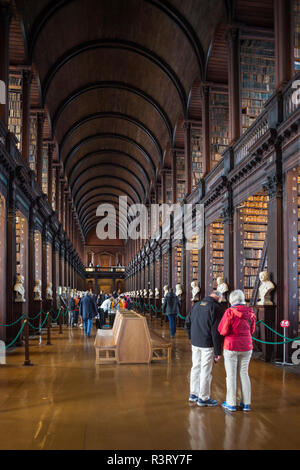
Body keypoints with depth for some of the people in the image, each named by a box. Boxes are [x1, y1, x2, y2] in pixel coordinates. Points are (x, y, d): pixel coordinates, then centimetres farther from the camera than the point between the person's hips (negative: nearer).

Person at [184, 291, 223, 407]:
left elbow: (187, 323, 13)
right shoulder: (216, 308, -14)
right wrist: (217, 351, -11)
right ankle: (203, 398, 11)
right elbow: (216, 332, -16)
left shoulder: (197, 305, 8)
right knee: (206, 370, 2)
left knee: (196, 367, 17)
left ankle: (193, 394, 28)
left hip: (195, 344, 7)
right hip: (207, 345, -7)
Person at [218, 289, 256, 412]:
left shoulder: (230, 312, -17)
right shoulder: (250, 312, -2)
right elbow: (251, 330, 10)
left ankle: (231, 403, 12)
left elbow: (223, 331, -14)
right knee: (244, 373, 15)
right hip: (246, 347, 4)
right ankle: (246, 403, 18)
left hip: (231, 347, -4)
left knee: (231, 374, 6)